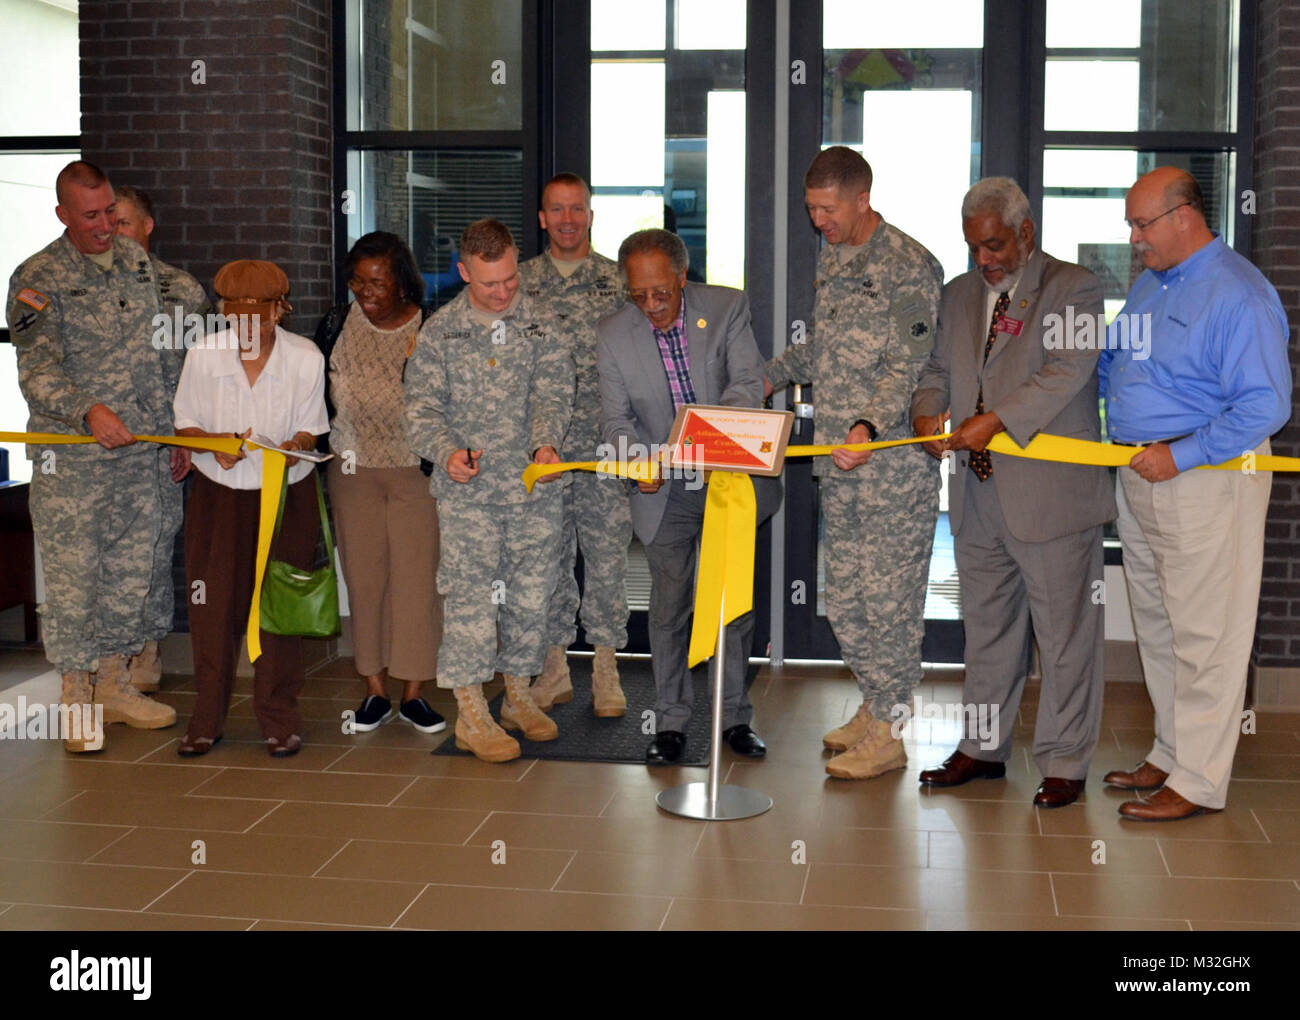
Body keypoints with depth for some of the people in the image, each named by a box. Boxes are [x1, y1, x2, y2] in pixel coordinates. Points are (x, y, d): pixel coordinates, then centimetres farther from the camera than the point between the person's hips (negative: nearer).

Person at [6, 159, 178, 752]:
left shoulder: (135, 260, 11)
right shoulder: (38, 278, -7)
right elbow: (38, 369, -17)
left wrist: (168, 433, 16)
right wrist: (88, 410, -36)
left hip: (140, 452, 6)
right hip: (70, 460, -5)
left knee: (130, 570, 12)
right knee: (73, 577, 1)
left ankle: (114, 683, 25)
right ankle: (77, 696, 14)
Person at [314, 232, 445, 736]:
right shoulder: (338, 323, 0)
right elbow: (314, 388, 11)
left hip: (415, 469, -2)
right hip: (353, 468, 2)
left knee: (416, 577, -2)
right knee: (363, 576, 5)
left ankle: (413, 693, 10)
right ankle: (376, 691, 15)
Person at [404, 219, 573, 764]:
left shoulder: (541, 324, 5)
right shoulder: (439, 331, 2)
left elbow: (553, 392, -2)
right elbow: (422, 406, 0)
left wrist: (546, 443, -21)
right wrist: (446, 452, -18)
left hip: (536, 485, 2)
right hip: (468, 489, -2)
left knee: (531, 592, 10)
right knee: (471, 594, -6)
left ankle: (519, 696, 26)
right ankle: (471, 714, 2)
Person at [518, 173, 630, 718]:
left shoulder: (618, 281, 6)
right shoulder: (522, 280, 9)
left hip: (603, 444, -1)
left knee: (606, 555, 0)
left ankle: (606, 671, 11)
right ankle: (554, 668, 16)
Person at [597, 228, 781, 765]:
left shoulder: (728, 307, -9)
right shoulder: (613, 333, -6)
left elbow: (748, 383, -15)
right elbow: (616, 418, -5)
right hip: (665, 493, 0)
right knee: (667, 609, 6)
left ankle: (735, 717, 24)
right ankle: (671, 722, 19)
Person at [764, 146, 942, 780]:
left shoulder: (910, 267, -11)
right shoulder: (831, 258, 14)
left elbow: (909, 367, -18)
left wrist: (871, 426, -30)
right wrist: (770, 374, 25)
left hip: (894, 460, -8)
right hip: (838, 463, 8)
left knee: (887, 596, -2)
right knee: (842, 596, 12)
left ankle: (885, 735, 7)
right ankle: (874, 705, 28)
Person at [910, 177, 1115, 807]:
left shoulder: (1074, 289, -4)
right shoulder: (959, 295, 15)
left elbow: (1066, 372, -16)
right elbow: (937, 367, 19)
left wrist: (996, 420, -25)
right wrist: (926, 410, -4)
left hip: (1052, 495, -6)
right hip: (976, 495, 6)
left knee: (1064, 633, 1)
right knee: (986, 626, 16)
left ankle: (1064, 764, 11)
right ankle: (984, 747, 28)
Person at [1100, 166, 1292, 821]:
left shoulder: (1239, 294, -16)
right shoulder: (1150, 283, 13)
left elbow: (1266, 405, -21)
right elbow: (1111, 360, 26)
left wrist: (1179, 456, -23)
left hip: (1208, 479, -9)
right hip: (1140, 475, 9)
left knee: (1205, 636, -2)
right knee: (1156, 628, 16)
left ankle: (1199, 782, 6)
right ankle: (1171, 755, 29)